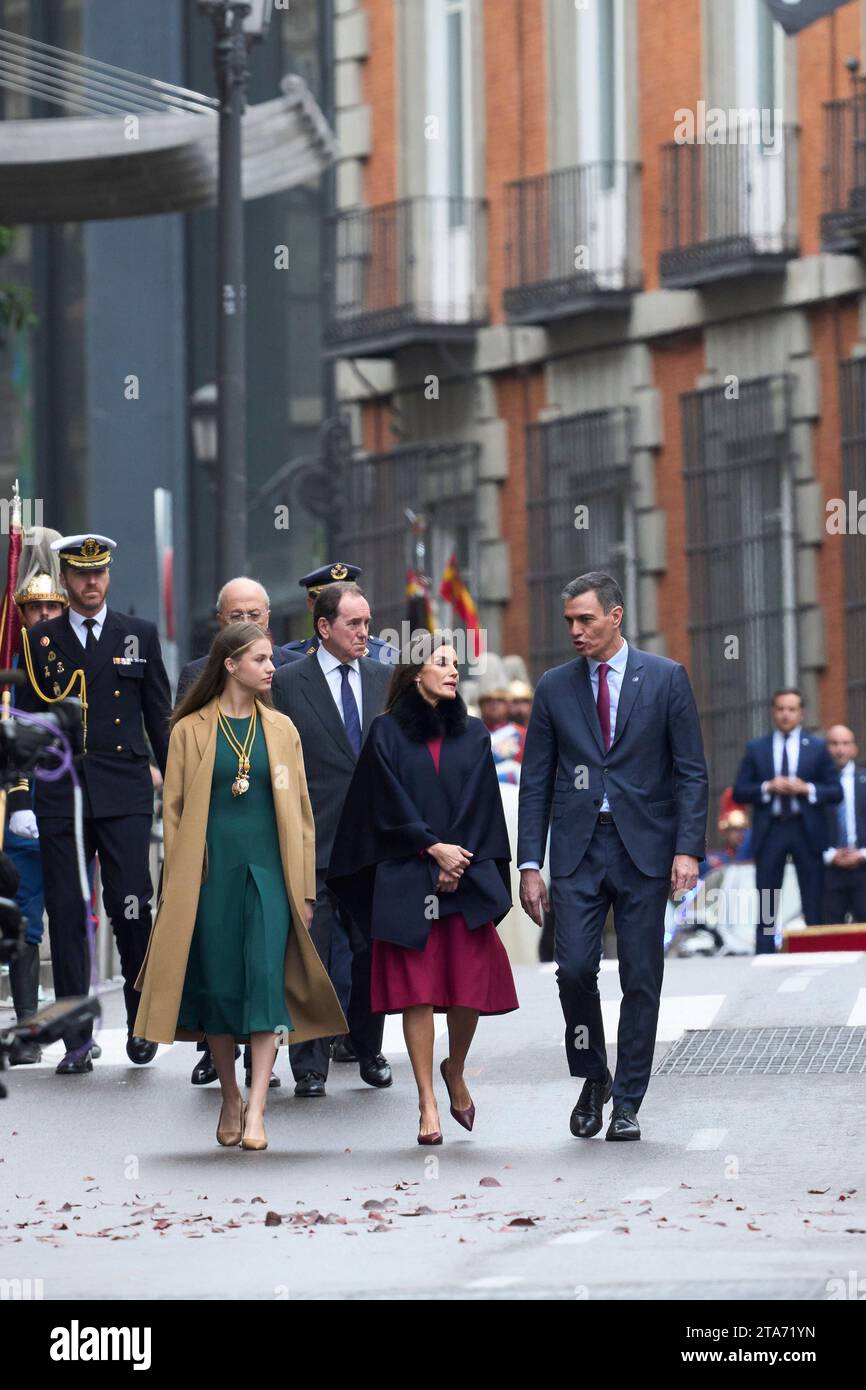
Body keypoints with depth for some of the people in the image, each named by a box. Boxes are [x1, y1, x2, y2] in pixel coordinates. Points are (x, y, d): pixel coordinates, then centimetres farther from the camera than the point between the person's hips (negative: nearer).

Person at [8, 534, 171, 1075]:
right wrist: (20, 799, 0)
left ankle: (141, 1023, 12)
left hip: (125, 799, -1)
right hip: (61, 800, 1)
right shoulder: (39, 641, 9)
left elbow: (160, 719, 11)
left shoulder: (140, 635, 10)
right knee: (67, 918, 0)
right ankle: (78, 1039, 6)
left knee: (132, 912, -7)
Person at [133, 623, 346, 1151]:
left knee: (266, 979, -11)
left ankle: (257, 1109, -12)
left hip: (268, 871, 1)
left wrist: (304, 888, 6)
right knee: (217, 983, 2)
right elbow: (174, 810, 5)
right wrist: (176, 887, 1)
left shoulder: (281, 730, 9)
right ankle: (231, 1099, 18)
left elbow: (299, 811, 10)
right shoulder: (190, 731, 3)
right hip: (210, 871, -1)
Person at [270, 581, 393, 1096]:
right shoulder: (288, 682, -2)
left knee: (371, 953, 8)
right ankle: (310, 1064, 4)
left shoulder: (383, 679, 10)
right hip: (314, 842, -3)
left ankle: (369, 1049, 24)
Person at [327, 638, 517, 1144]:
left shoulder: (474, 736, 12)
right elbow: (391, 807, -3)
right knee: (418, 991, -4)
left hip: (468, 876, 2)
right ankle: (428, 1103, 0)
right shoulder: (388, 733, 4)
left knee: (472, 987, -3)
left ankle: (455, 1069, 25)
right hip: (407, 879, -2)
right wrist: (435, 849, -10)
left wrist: (460, 862, -5)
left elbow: (482, 806, 6)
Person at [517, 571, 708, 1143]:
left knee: (641, 979, 0)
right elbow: (536, 781, 9)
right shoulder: (555, 687, 8)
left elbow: (691, 771, 1)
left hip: (644, 847, -1)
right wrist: (530, 864, 2)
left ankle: (627, 1102, 10)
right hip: (578, 849, 1)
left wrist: (688, 849, -9)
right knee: (574, 967, -10)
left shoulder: (666, 679, 2)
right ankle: (593, 1078, 13)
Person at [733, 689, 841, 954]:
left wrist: (807, 789, -12)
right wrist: (768, 788, -12)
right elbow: (739, 792, 4)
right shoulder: (756, 748, 9)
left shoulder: (817, 747, 8)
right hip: (769, 831, 0)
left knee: (814, 905, 0)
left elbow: (836, 792, 4)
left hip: (807, 831, 0)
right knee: (766, 904, 0)